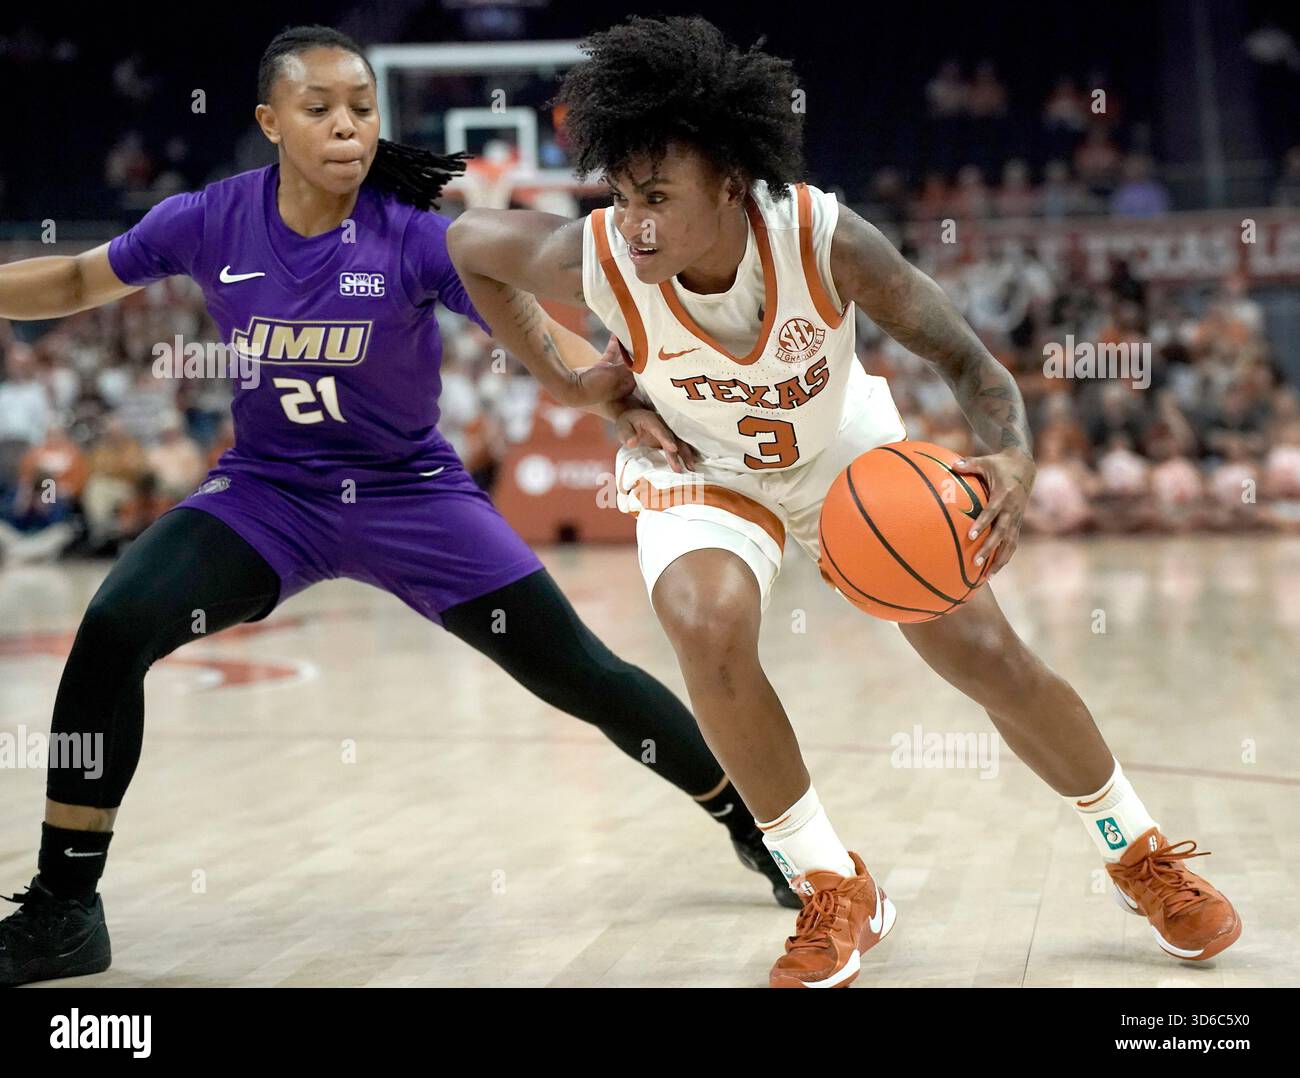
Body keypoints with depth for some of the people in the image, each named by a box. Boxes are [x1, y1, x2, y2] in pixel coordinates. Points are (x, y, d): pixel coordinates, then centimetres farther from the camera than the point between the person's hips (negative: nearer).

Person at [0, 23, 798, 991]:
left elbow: (531, 326, -23)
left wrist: (605, 387, -43)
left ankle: (754, 824, 21)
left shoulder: (416, 236, -16)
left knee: (577, 674, -3)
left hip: (409, 492, -1)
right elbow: (78, 282, 6)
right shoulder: (212, 222, -9)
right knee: (112, 632, -20)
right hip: (267, 492, 2)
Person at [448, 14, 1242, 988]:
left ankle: (1143, 856, 25)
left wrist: (1015, 458, -46)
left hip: (853, 454, 0)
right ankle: (834, 894, -11)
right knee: (707, 628, -31)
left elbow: (965, 360, -25)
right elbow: (466, 241, -13)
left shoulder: (828, 240, -35)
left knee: (989, 657, -1)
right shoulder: (596, 261, -33)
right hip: (703, 470, 0)